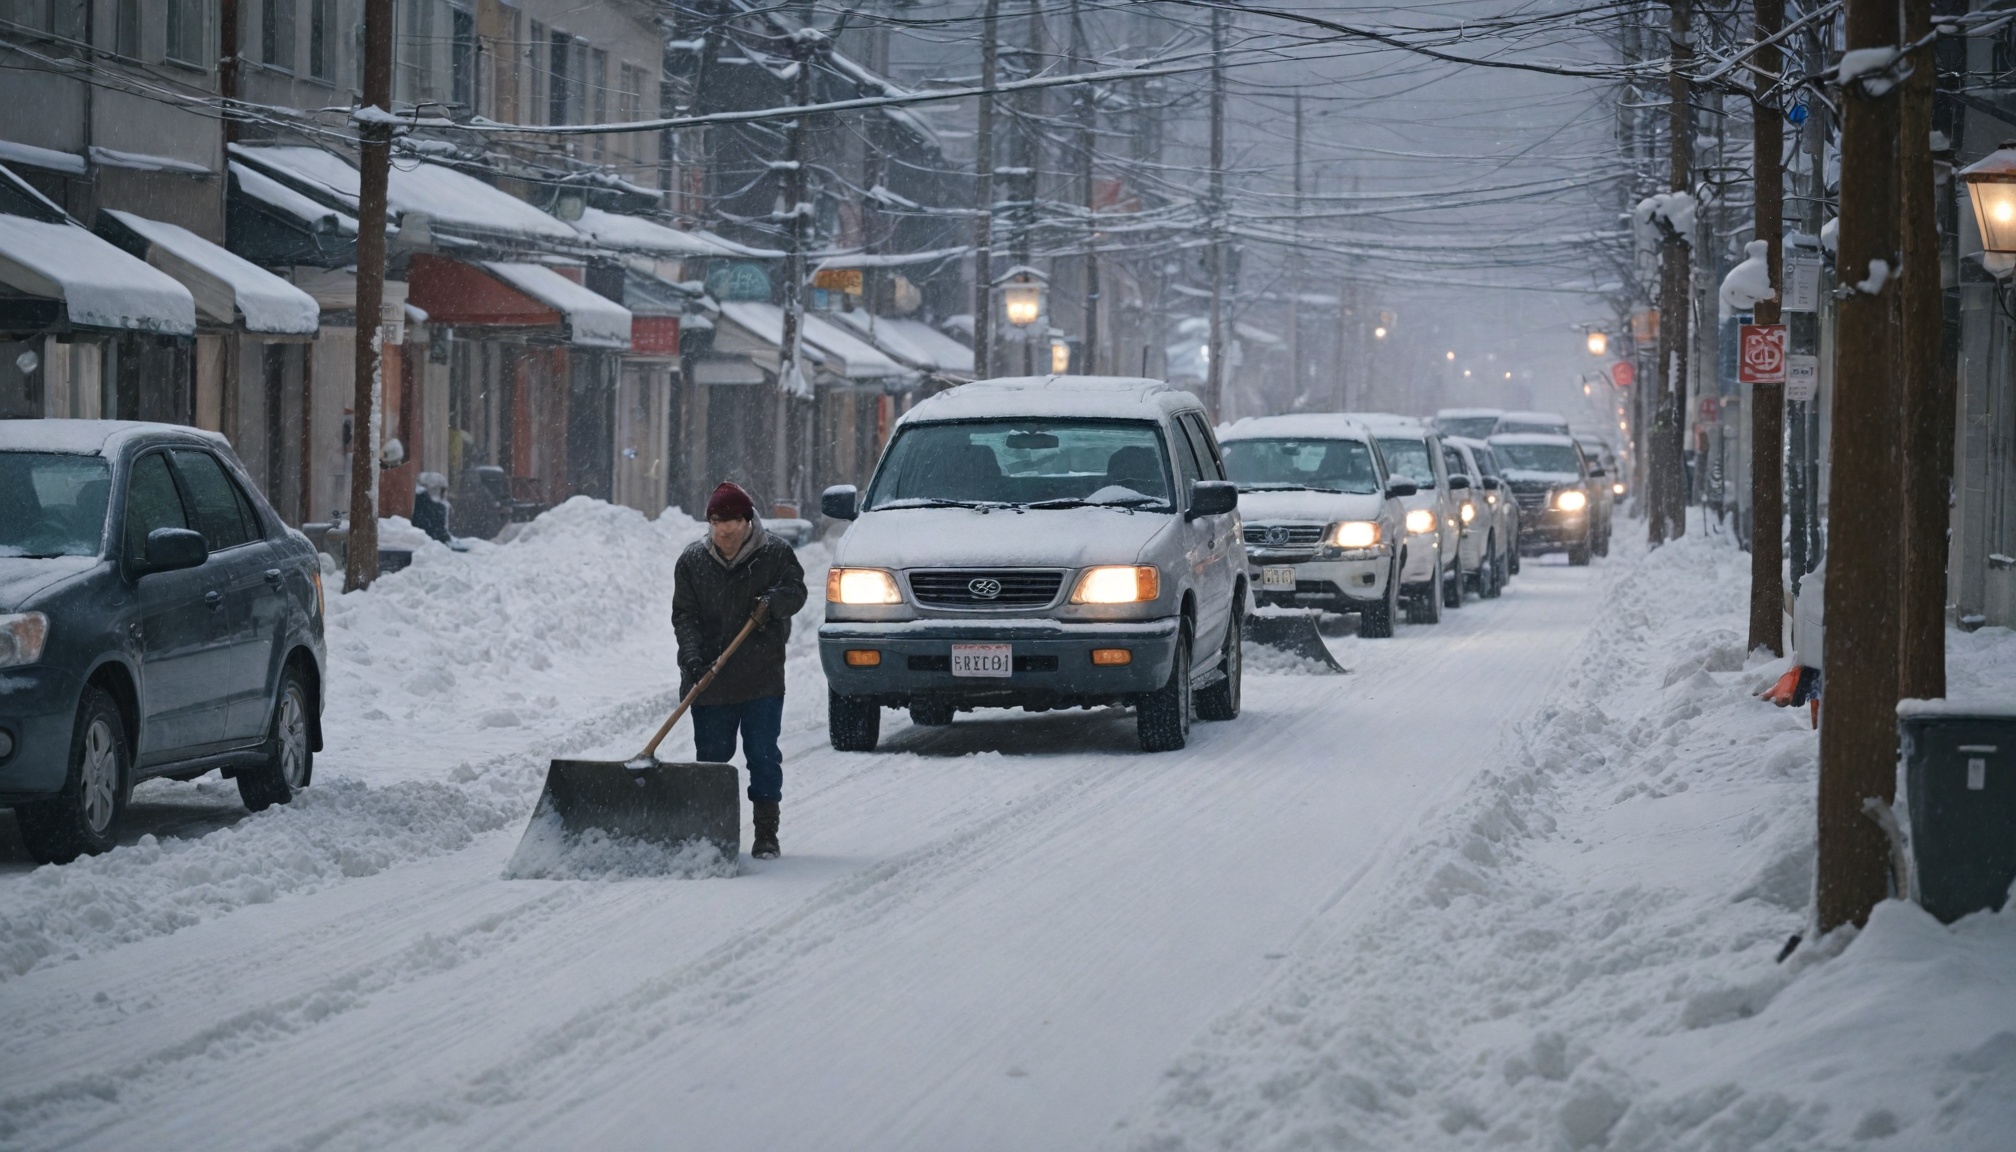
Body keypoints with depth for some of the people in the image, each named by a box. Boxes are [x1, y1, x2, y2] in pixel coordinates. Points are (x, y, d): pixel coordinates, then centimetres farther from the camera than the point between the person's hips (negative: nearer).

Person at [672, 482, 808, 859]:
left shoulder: (775, 554, 1)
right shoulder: (692, 560, 3)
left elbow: (796, 591, -5)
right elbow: (684, 615, -1)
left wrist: (776, 599, -29)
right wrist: (694, 660, -15)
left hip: (762, 677, -1)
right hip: (710, 680, 1)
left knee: (763, 756, -1)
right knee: (712, 756, 6)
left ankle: (766, 832, 6)